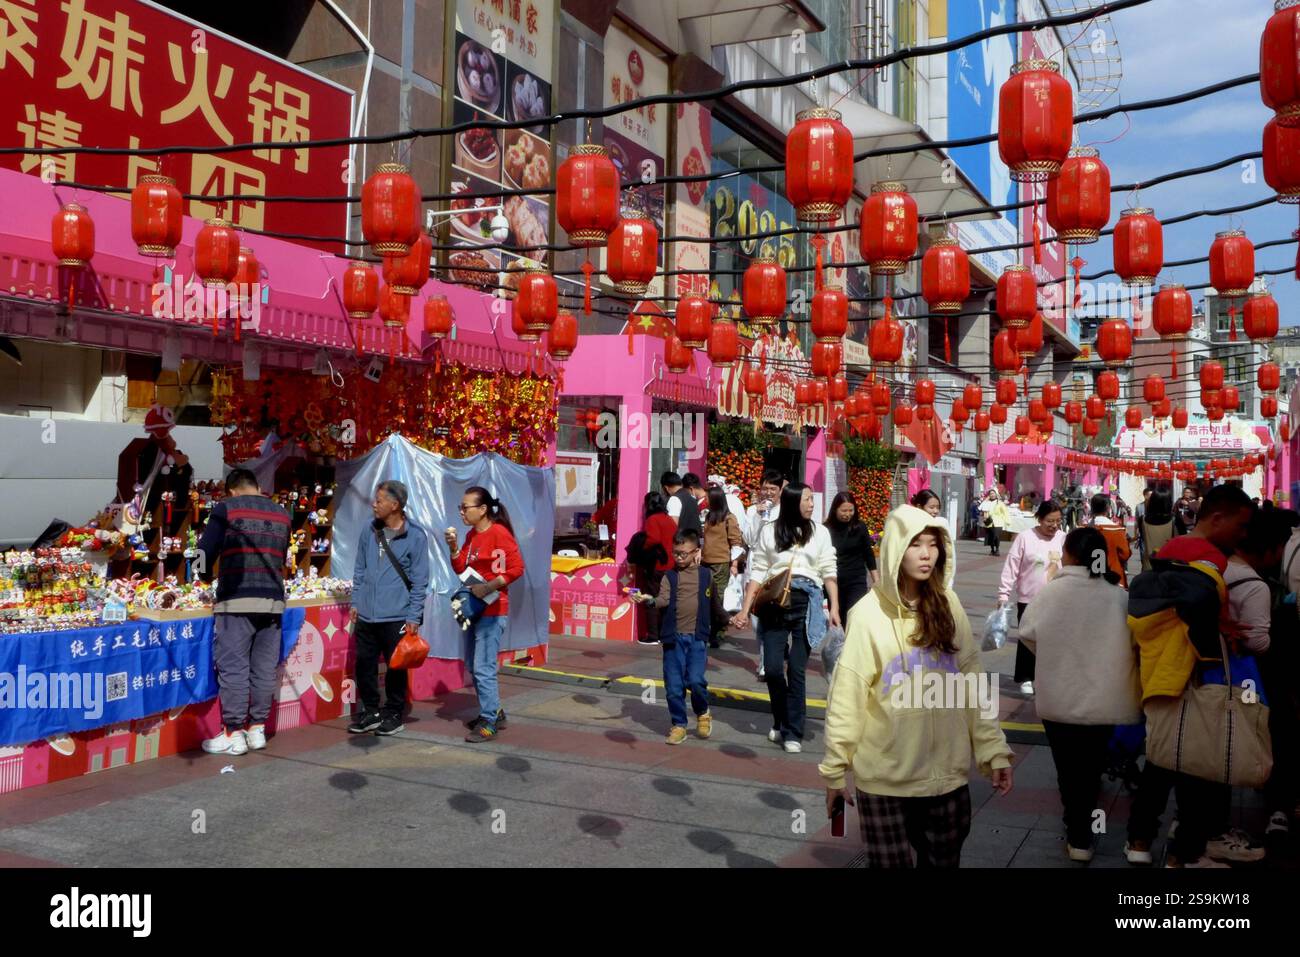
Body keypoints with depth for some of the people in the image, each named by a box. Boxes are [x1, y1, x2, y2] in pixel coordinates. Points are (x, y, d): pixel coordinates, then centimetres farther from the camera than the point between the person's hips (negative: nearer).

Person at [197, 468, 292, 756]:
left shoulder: (225, 508, 1)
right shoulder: (281, 514, 15)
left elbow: (206, 552, -2)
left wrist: (205, 576, 17)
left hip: (236, 600, -4)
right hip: (273, 600, 5)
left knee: (233, 667, 0)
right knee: (264, 669, 8)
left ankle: (234, 734, 3)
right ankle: (257, 729, 14)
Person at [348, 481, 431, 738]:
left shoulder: (415, 536, -7)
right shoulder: (369, 531, 6)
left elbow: (419, 580, -6)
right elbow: (360, 570, 15)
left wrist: (414, 617, -9)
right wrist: (356, 602, 11)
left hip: (396, 617, -4)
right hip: (366, 615, 5)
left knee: (396, 667, 5)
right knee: (364, 665, 9)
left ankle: (394, 714, 20)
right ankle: (370, 712, 24)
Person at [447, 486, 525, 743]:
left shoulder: (499, 533, -15)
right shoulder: (472, 535, 10)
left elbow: (517, 568, -20)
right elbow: (461, 569, 12)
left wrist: (489, 587, -23)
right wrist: (453, 547, -3)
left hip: (492, 611, -9)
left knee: (483, 669, -7)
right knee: (474, 667, 15)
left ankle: (489, 723, 3)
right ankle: (494, 713, 27)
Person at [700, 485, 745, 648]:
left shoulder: (729, 518, -7)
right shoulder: (708, 516, 14)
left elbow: (736, 541, -8)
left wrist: (734, 563, -12)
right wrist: (700, 554, 17)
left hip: (721, 563, -6)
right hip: (707, 562, 6)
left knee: (717, 599, -3)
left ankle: (717, 633, 6)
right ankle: (712, 632, 11)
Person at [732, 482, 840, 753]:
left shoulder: (820, 533, 9)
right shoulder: (770, 532, 8)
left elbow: (829, 573, 7)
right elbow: (758, 573, 6)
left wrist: (835, 608, -3)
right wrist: (745, 609, 0)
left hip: (806, 602, 0)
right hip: (774, 602, 1)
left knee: (796, 670, -2)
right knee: (772, 668, -1)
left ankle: (792, 732, 9)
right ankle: (780, 722, 24)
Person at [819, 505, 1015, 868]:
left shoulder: (949, 605, 2)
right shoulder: (870, 613, -9)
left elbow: (973, 683, 4)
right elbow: (846, 697, -7)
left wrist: (994, 749, -2)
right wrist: (834, 769, -5)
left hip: (947, 773, 3)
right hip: (885, 778, -3)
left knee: (943, 861, 14)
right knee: (890, 863, 8)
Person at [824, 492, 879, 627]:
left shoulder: (859, 527, 0)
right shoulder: (826, 529, -3)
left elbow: (868, 554, 6)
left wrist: (876, 580, 6)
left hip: (857, 581, -1)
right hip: (833, 582, 1)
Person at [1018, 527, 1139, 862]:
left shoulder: (1049, 592, -14)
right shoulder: (1119, 597, -12)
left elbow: (1027, 634, -1)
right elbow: (1137, 644, -2)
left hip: (1058, 696, -1)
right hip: (1104, 697, 1)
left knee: (1069, 768, 12)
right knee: (1091, 766, 17)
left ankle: (1079, 837, 17)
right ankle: (1082, 831, 29)